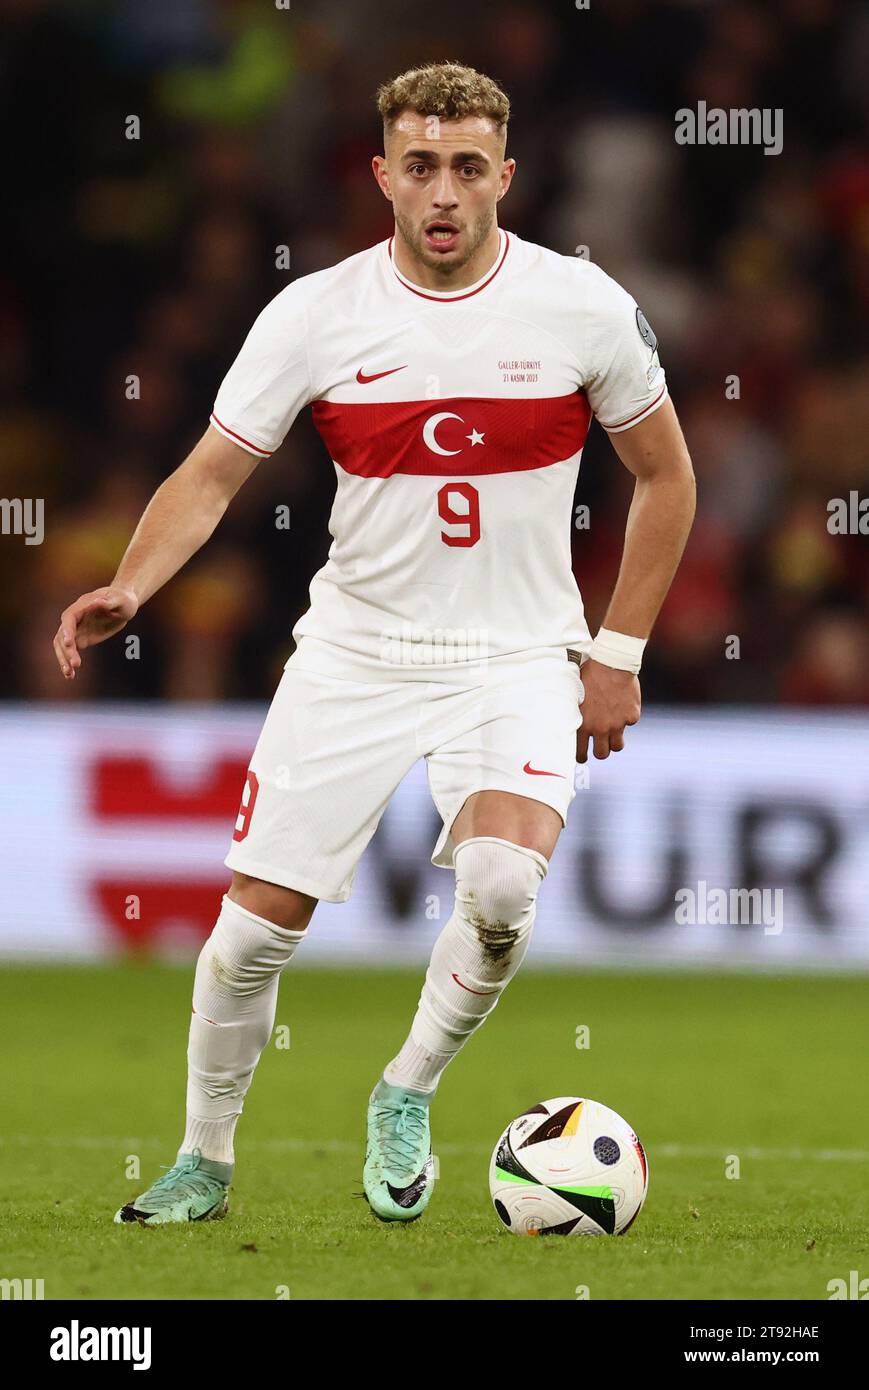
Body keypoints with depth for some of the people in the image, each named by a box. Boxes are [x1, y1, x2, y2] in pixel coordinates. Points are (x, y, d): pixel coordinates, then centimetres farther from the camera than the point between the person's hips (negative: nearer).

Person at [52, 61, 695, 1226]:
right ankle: (205, 1162, 23)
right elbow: (210, 477, -3)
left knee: (501, 885, -27)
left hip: (518, 660, -1)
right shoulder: (316, 315, -6)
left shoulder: (583, 307, -6)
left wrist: (619, 652, 3)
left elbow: (665, 477, 7)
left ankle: (407, 1099, 1)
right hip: (355, 651, 1)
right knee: (252, 930, -2)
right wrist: (127, 588, -21)